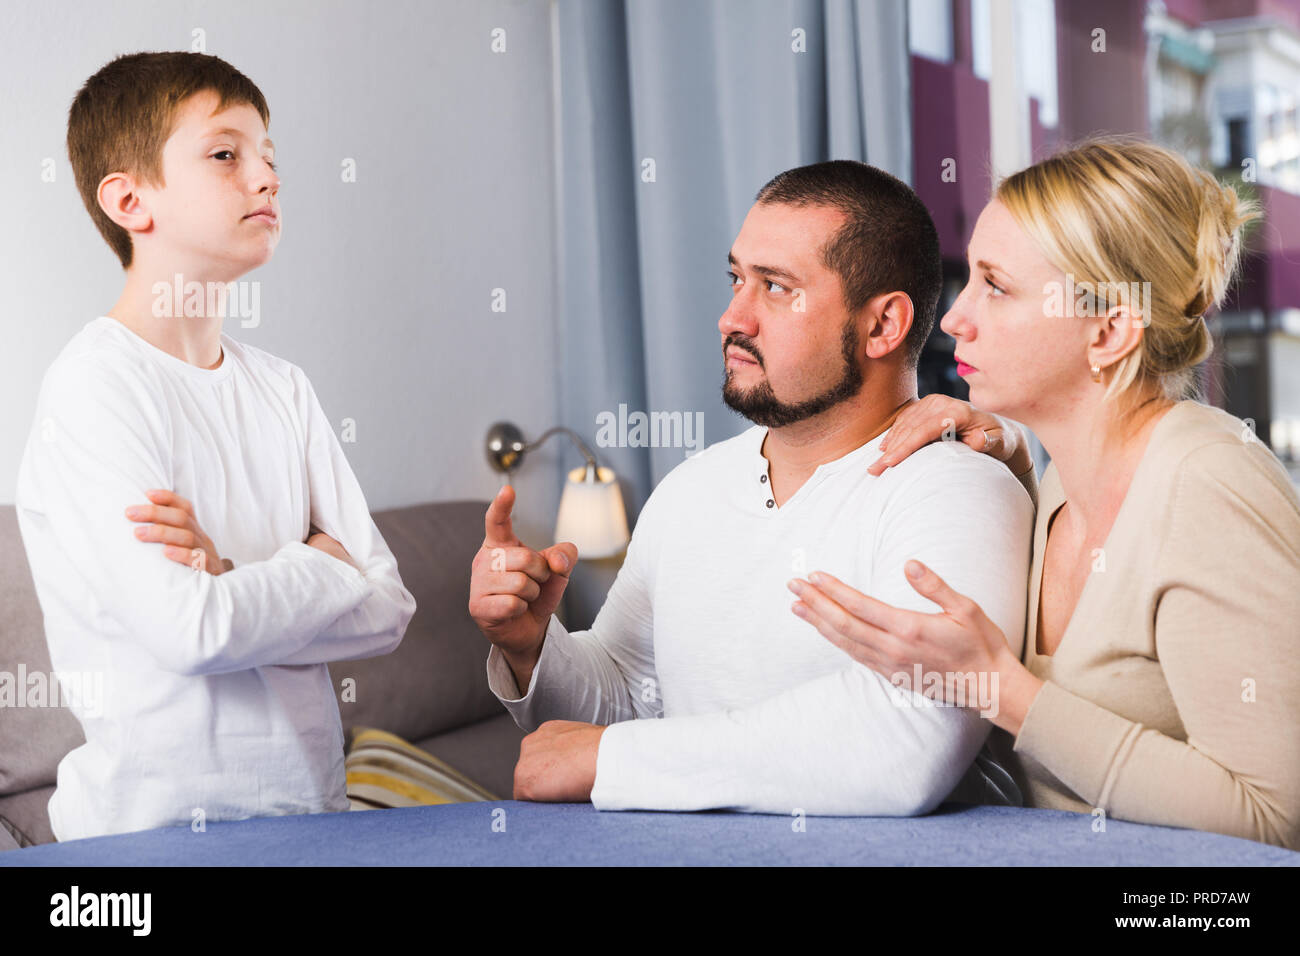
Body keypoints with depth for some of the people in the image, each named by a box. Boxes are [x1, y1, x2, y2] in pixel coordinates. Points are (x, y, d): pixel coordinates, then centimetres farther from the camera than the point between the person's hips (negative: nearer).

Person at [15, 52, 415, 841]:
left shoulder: (282, 388, 9)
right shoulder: (94, 388, -9)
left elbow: (388, 610, 2)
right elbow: (189, 628, -19)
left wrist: (234, 577, -12)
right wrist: (327, 566, -5)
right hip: (158, 826, -3)